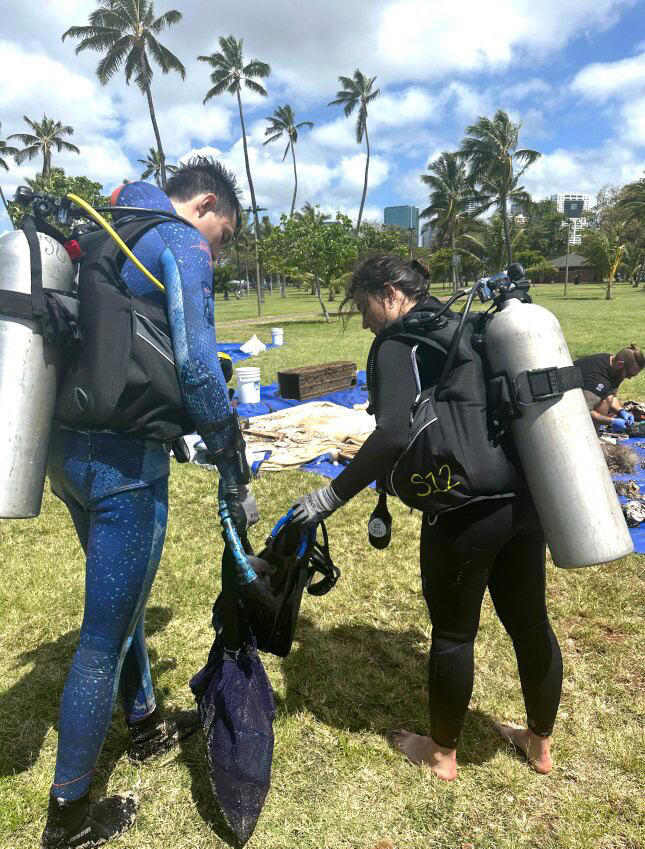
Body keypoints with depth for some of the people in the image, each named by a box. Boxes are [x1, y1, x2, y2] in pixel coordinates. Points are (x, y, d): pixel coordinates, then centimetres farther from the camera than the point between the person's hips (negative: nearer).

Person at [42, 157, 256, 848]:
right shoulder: (181, 242, -6)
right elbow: (197, 364, -18)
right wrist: (234, 475, -11)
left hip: (65, 448, 9)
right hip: (123, 459, -9)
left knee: (122, 601, 23)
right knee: (104, 635, 4)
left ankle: (145, 724, 44)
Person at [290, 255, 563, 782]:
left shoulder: (400, 345, -9)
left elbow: (394, 436, -24)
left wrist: (330, 497, -16)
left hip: (467, 509, -8)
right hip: (526, 496, 8)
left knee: (453, 633, 12)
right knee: (530, 621, 21)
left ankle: (443, 754, 35)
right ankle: (540, 743, 44)